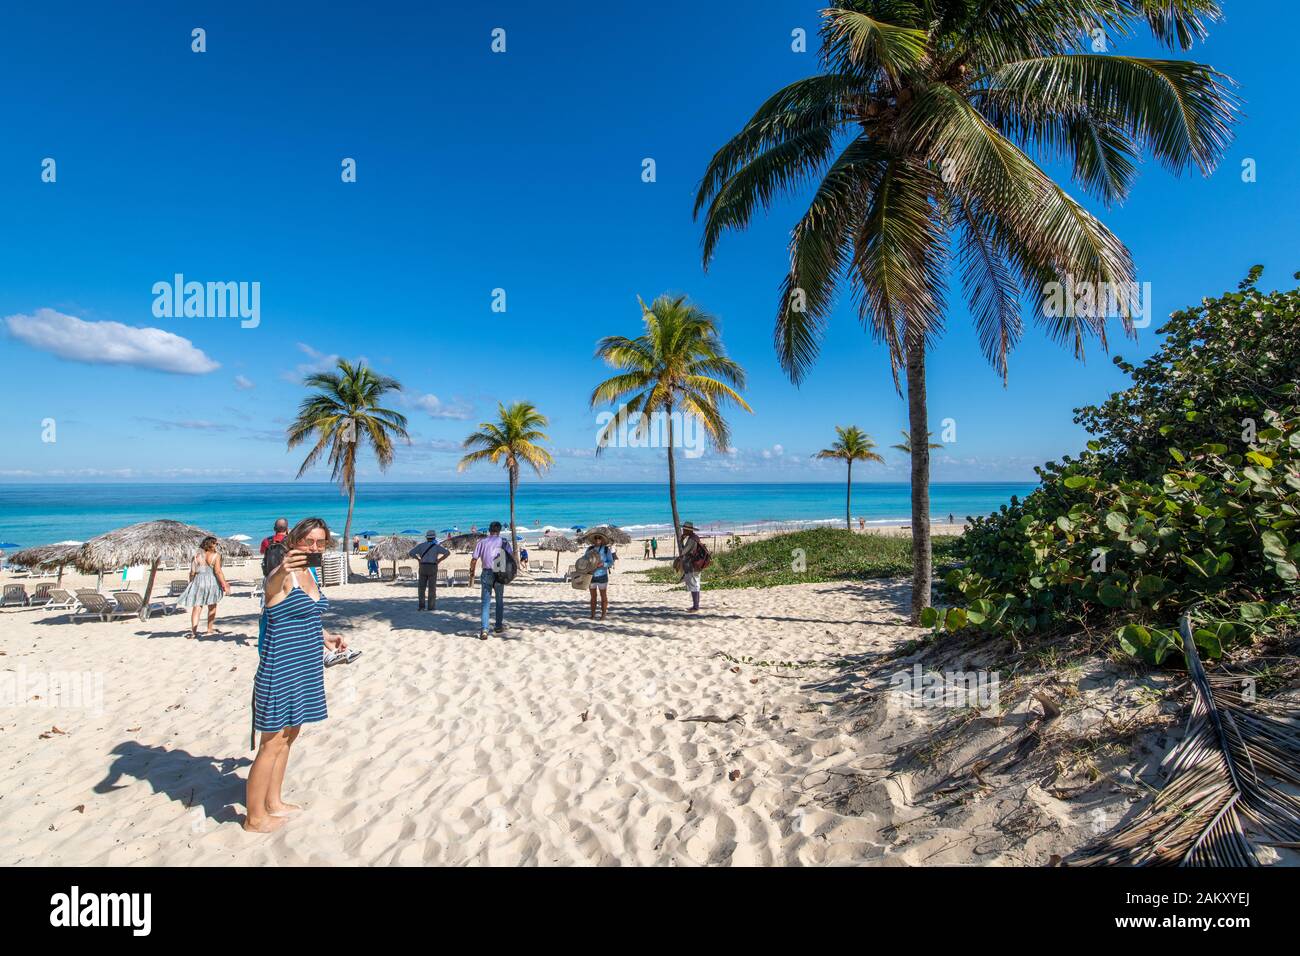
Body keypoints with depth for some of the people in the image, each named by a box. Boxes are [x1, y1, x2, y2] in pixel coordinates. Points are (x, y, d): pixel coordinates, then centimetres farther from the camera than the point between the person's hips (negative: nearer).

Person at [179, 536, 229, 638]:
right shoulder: (216, 555, -7)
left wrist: (191, 584, 16)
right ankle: (210, 630, 20)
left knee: (196, 607, 5)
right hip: (212, 582, -3)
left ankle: (193, 631, -2)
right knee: (212, 607, 13)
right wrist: (225, 585, -12)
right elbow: (218, 571, -14)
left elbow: (192, 572, 4)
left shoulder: (197, 556, 4)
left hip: (198, 581, 3)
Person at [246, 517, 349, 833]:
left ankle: (273, 803, 35)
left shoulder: (310, 573, 8)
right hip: (281, 668, -9)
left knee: (289, 736, 20)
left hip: (306, 666, 9)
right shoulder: (283, 576, -17)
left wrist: (327, 638, 12)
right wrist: (282, 570, -65)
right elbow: (270, 584, -44)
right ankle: (254, 818, 19)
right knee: (272, 743, 3)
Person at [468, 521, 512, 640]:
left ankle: (484, 629, -10)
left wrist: (472, 572, 11)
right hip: (499, 574, 0)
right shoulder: (503, 541, 2)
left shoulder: (482, 541, 4)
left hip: (486, 573, 0)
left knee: (486, 602, 2)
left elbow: (474, 559, -1)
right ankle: (499, 626, 25)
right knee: (500, 600, 17)